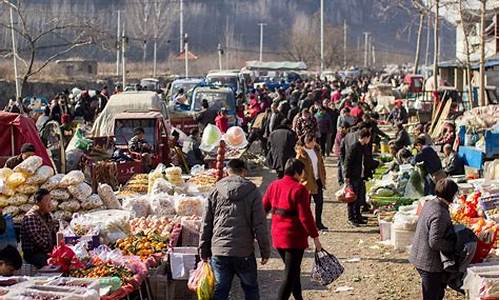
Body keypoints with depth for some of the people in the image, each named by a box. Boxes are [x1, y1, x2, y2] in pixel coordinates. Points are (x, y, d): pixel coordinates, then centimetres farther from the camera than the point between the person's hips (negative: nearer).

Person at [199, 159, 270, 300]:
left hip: (219, 252, 2)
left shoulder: (216, 192, 5)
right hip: (244, 252, -2)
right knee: (251, 288, 14)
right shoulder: (252, 192, -3)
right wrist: (265, 251, 2)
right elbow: (260, 225, -5)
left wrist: (204, 251, 14)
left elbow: (206, 225, 6)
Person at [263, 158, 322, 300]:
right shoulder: (299, 189, -16)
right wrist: (315, 237, -12)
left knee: (293, 271, 22)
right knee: (289, 276, -1)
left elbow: (264, 208, 11)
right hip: (294, 238, -7)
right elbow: (305, 217, -18)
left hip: (277, 236, 7)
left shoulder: (273, 186, 5)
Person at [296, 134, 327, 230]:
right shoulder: (301, 153, -14)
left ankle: (318, 223, 18)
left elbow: (321, 164, 15)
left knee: (319, 202, 7)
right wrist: (305, 181, -17)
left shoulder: (316, 150, 7)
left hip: (317, 180, 6)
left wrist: (323, 177, 10)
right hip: (308, 182, -6)